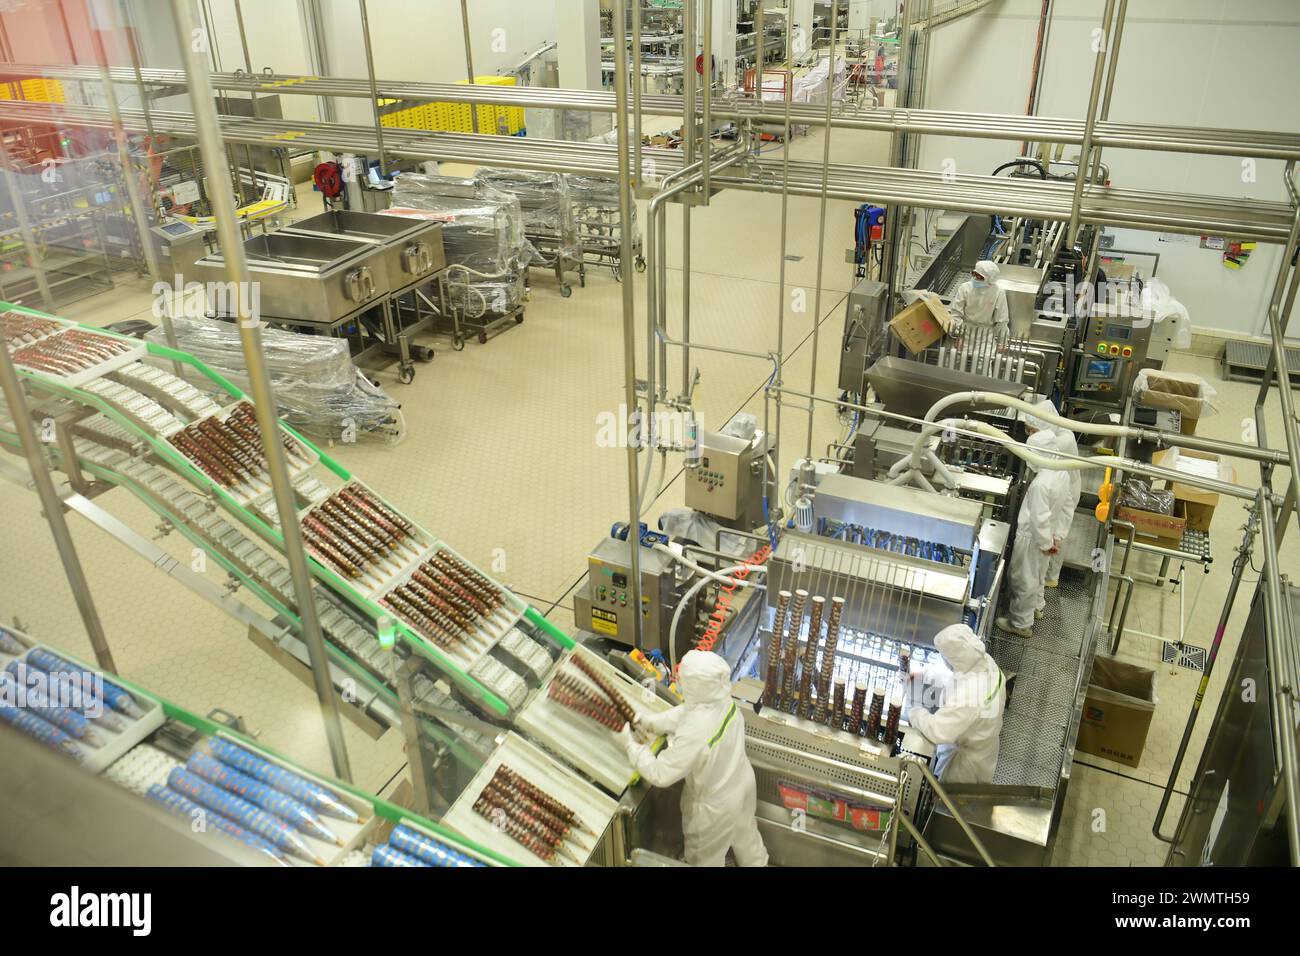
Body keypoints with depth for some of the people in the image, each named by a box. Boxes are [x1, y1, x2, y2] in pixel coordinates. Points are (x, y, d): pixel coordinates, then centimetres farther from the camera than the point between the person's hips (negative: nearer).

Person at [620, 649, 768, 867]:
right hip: (742, 784, 6)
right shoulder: (722, 699, -20)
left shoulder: (695, 733, -43)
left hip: (716, 805, -6)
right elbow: (683, 714, 0)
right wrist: (648, 721, -5)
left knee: (705, 857, 24)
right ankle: (757, 862, 62)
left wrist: (631, 745, -20)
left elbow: (660, 774, -31)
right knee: (745, 833, 35)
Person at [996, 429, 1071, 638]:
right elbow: (1060, 508, 4)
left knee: (1024, 579, 8)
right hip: (1046, 535, 8)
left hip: (1032, 537, -8)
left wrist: (1046, 543, -14)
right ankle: (1036, 606, 49)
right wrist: (1056, 536, 10)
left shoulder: (1041, 483, -34)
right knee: (1038, 573, 28)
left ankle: (1021, 623, 22)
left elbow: (1039, 518, -28)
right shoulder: (1062, 473, -6)